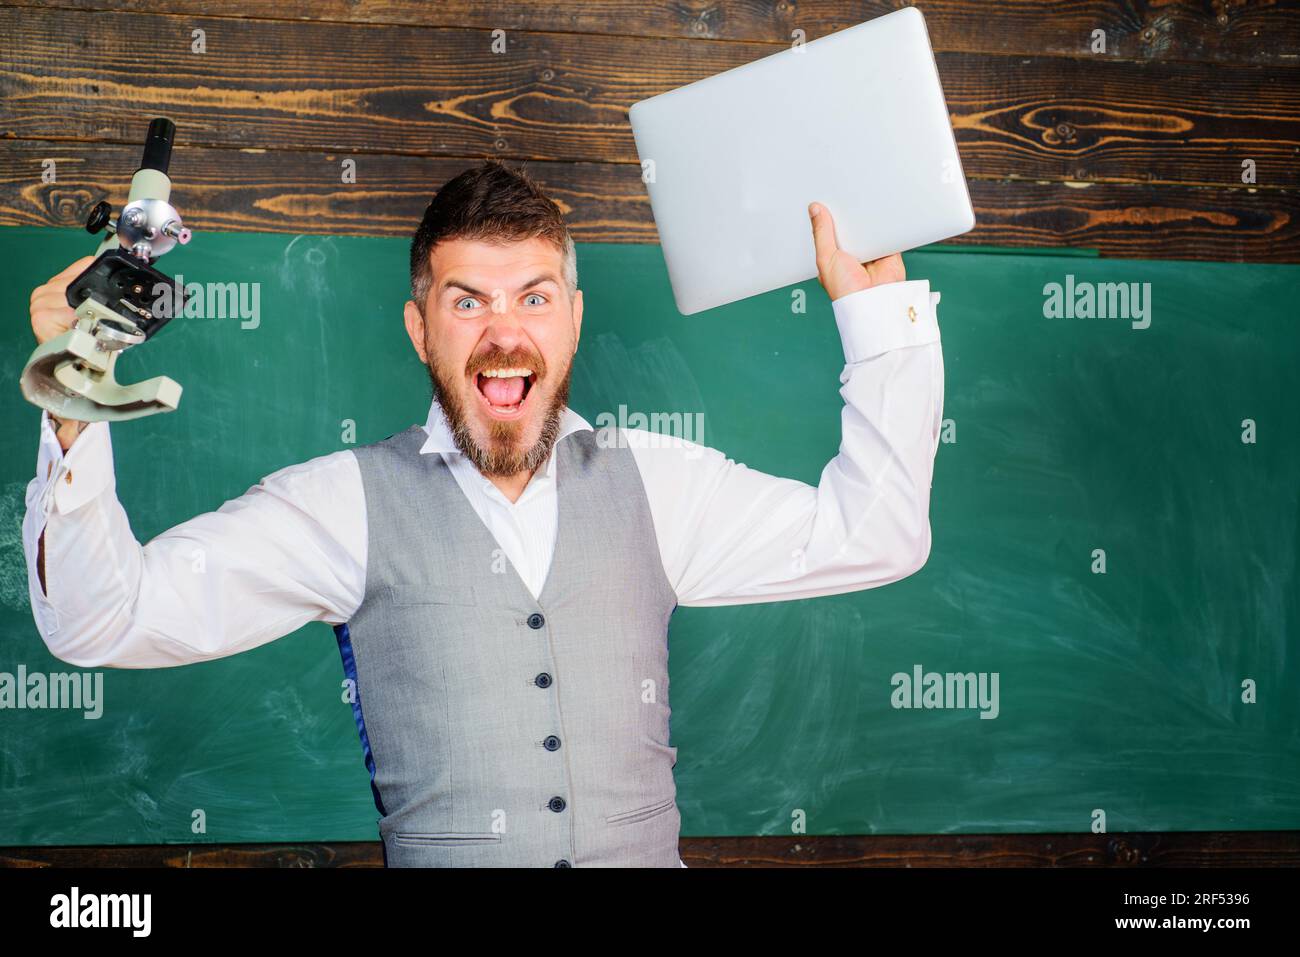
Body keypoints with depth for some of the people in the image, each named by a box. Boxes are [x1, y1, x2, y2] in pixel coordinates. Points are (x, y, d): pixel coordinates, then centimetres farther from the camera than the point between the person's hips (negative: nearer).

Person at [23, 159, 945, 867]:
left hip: (645, 855, 2)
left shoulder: (653, 482, 11)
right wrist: (73, 416, -13)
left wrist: (876, 307, 11)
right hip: (442, 858, -2)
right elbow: (103, 617, 0)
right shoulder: (350, 502, 3)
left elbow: (873, 536, 14)